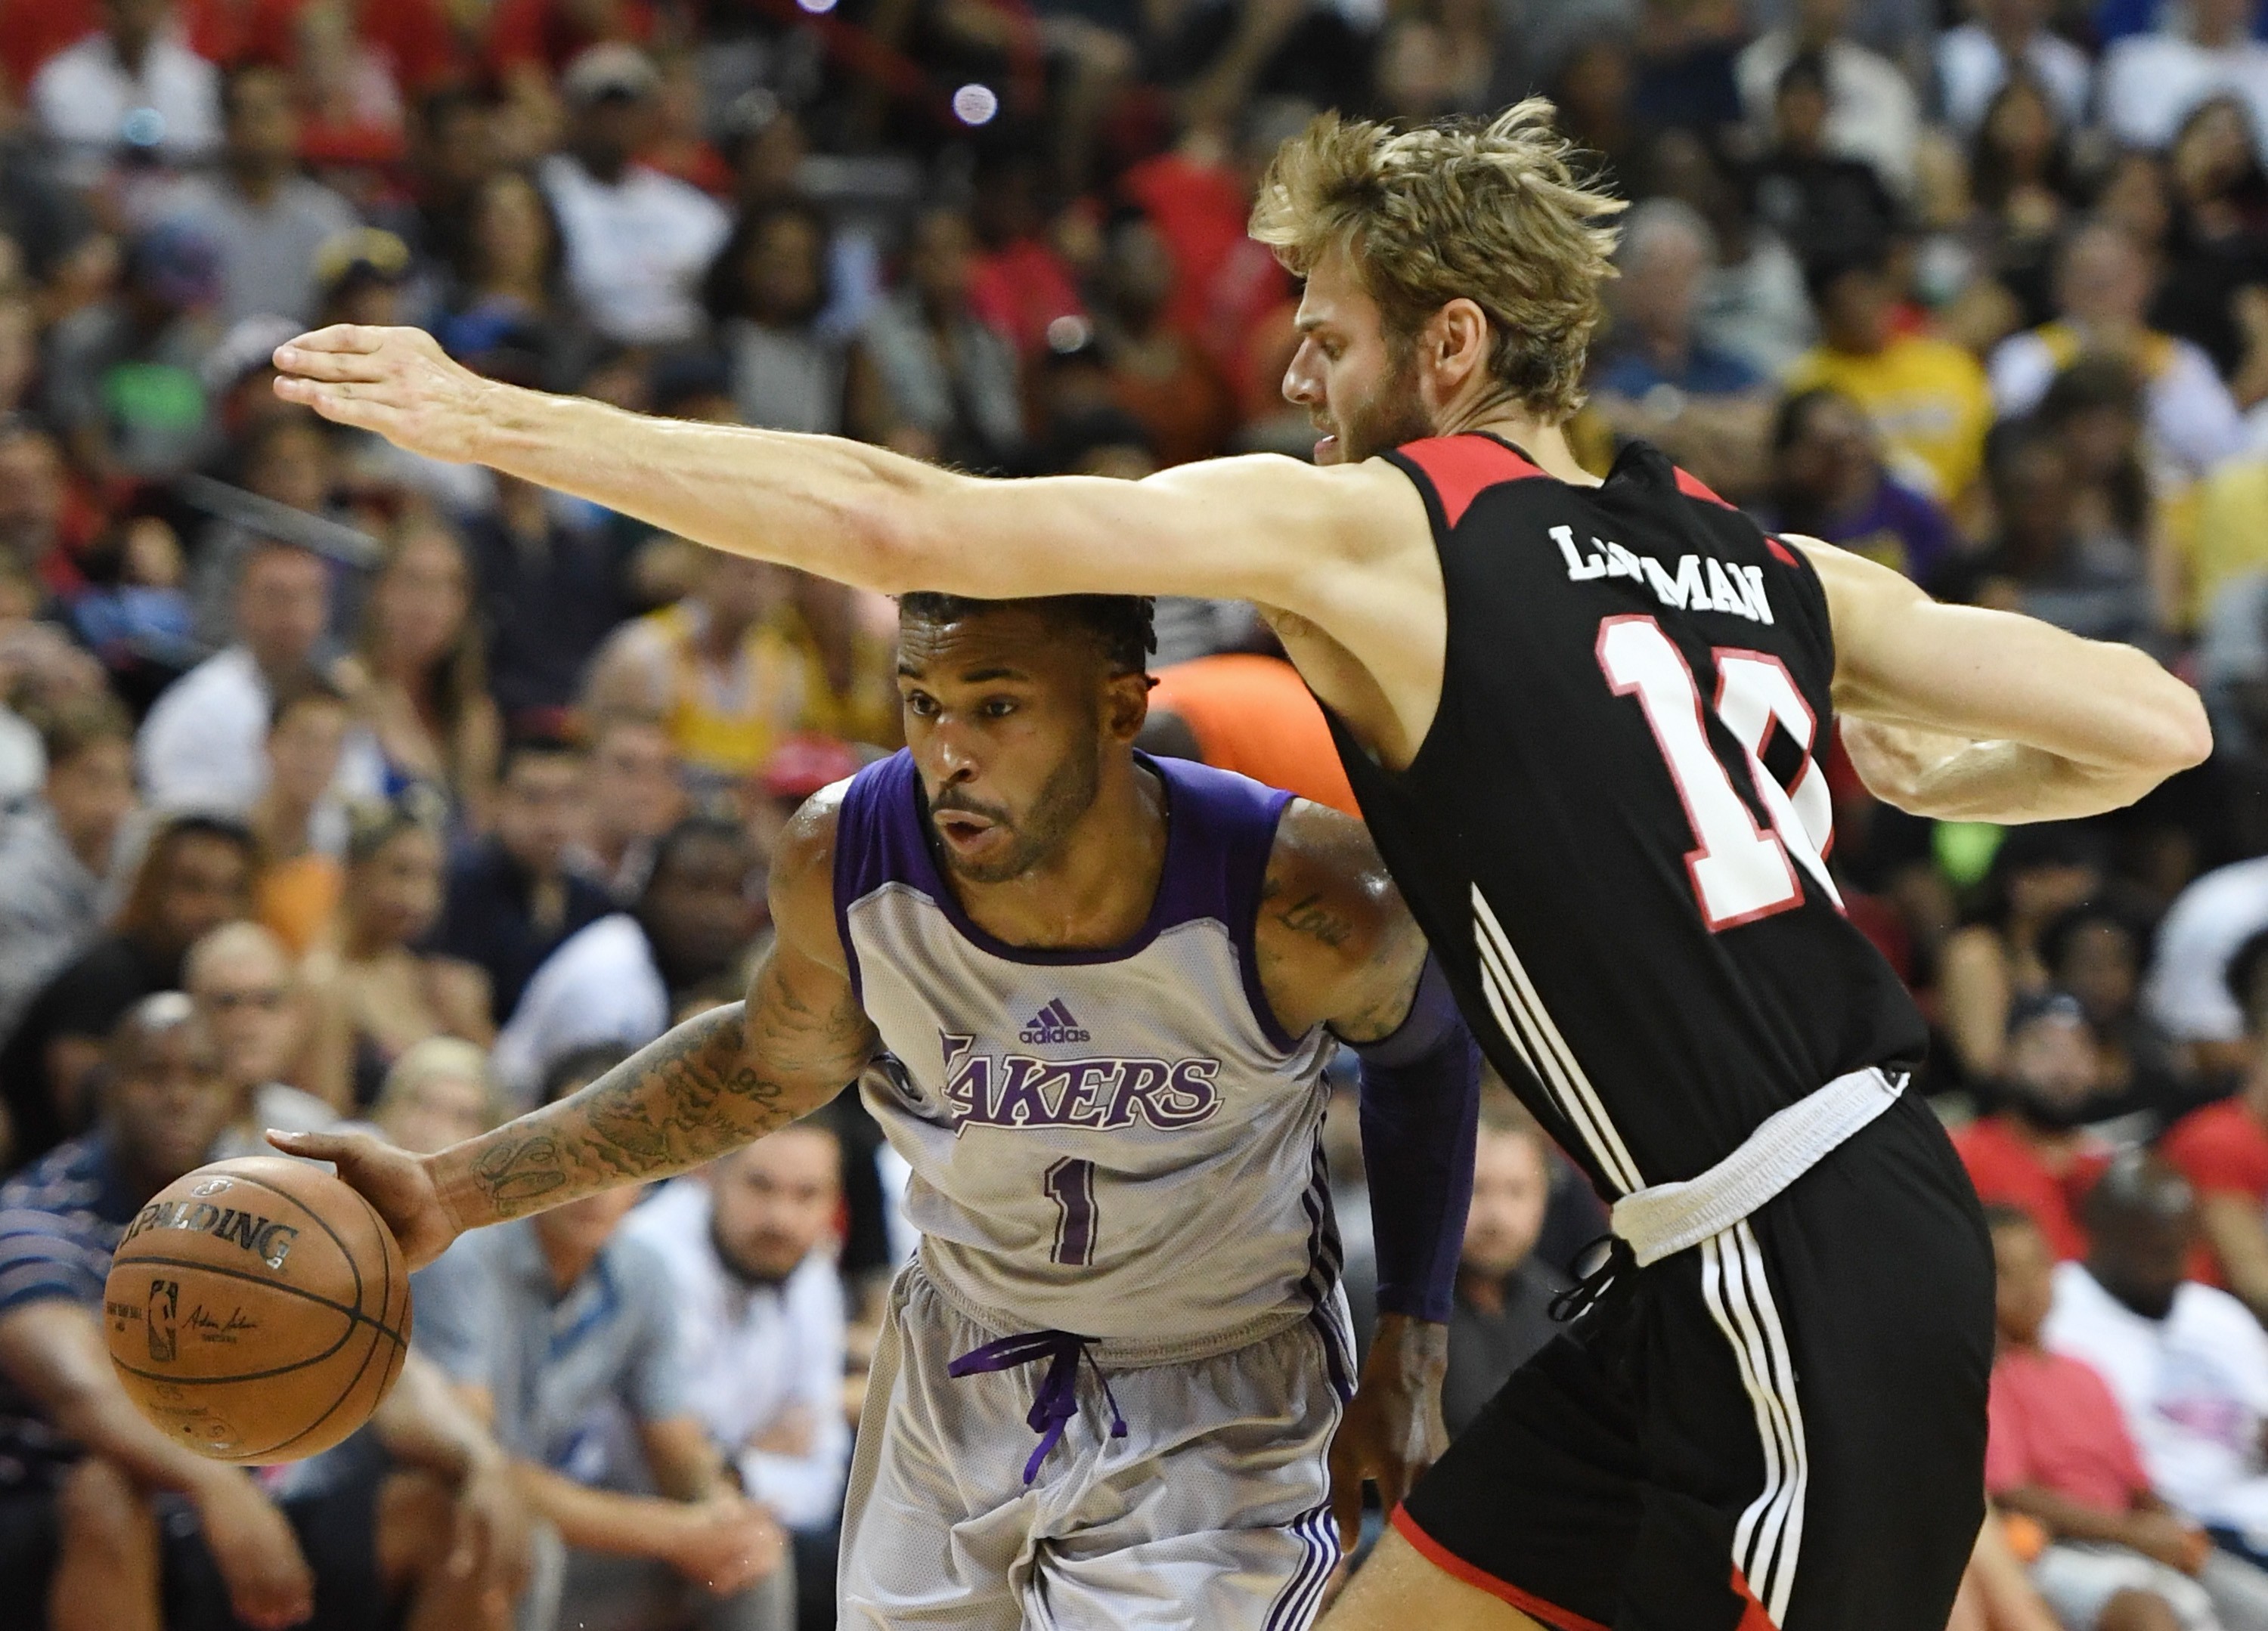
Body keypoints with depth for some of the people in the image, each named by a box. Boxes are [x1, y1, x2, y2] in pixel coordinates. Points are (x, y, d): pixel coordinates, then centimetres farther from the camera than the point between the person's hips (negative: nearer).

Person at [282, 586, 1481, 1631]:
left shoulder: (1297, 903, -28)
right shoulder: (842, 865, -21)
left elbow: (1424, 1054, -3)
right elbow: (767, 1064, 2)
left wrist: (1408, 1358, -6)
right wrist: (454, 1191, -1)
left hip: (1223, 1398, -3)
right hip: (963, 1370, 3)